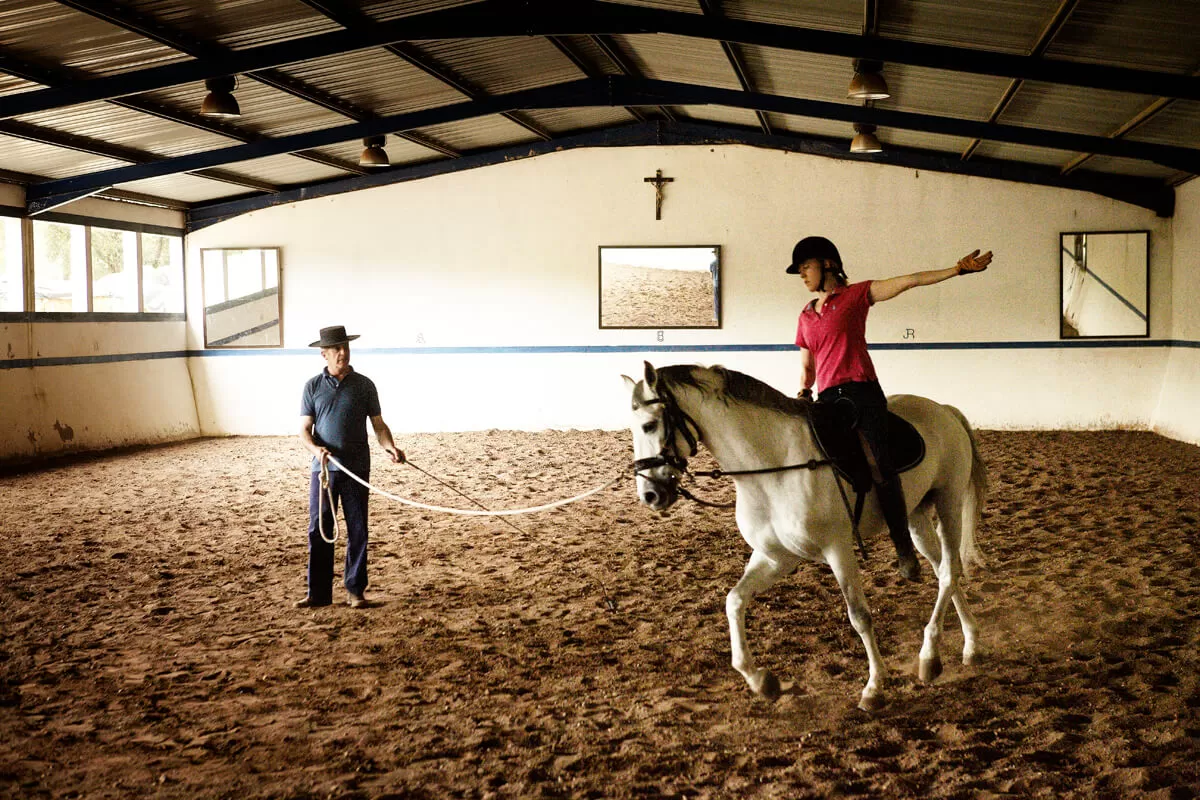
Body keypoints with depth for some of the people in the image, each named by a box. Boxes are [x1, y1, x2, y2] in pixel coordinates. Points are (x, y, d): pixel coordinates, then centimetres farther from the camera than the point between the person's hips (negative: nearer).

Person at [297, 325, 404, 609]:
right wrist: (315, 448, -17)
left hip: (357, 469, 0)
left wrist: (390, 447, -14)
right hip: (323, 468, 0)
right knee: (319, 531, 3)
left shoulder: (364, 385, 3)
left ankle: (355, 590, 14)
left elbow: (378, 424, 5)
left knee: (357, 531, 4)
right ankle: (318, 592, 11)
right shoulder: (312, 387, 4)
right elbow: (304, 429, 3)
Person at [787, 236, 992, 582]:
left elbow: (909, 281, 0)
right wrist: (803, 394, 6)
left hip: (862, 392, -5)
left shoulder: (857, 295, 7)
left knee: (880, 468, -20)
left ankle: (904, 549, -12)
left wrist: (958, 269, -6)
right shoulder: (806, 316, 22)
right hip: (827, 399, 5)